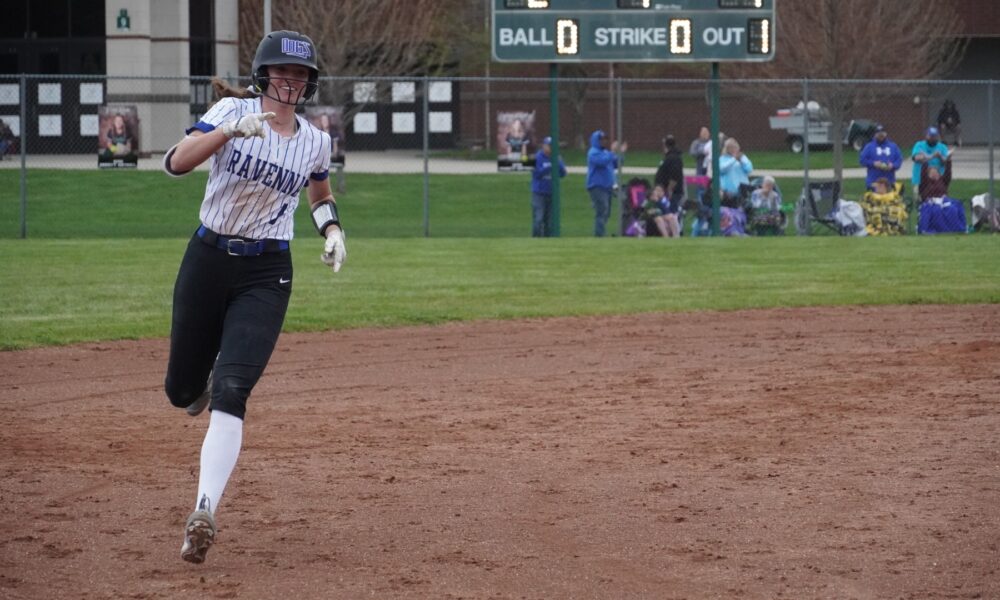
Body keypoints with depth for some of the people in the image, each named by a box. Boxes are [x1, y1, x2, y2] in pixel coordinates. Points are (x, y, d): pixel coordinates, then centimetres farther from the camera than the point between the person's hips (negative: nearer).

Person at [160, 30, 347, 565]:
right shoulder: (232, 111, -5)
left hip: (266, 273, 0)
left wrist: (332, 231, 6)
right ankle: (201, 383, 50)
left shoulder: (315, 141, 5)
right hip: (208, 259, 0)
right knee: (181, 391, 10)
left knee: (230, 392, -18)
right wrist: (229, 131, -33)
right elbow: (176, 162, -19)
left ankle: (204, 513, -26)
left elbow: (320, 192, 26)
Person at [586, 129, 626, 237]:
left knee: (606, 213, 11)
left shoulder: (605, 152, 19)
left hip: (607, 187, 10)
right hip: (597, 187, -10)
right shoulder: (593, 153, -9)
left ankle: (599, 235, 17)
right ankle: (599, 236, -19)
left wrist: (621, 153, 9)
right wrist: (613, 152, -26)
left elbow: (615, 164, 20)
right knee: (602, 212, -16)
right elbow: (603, 161, -26)